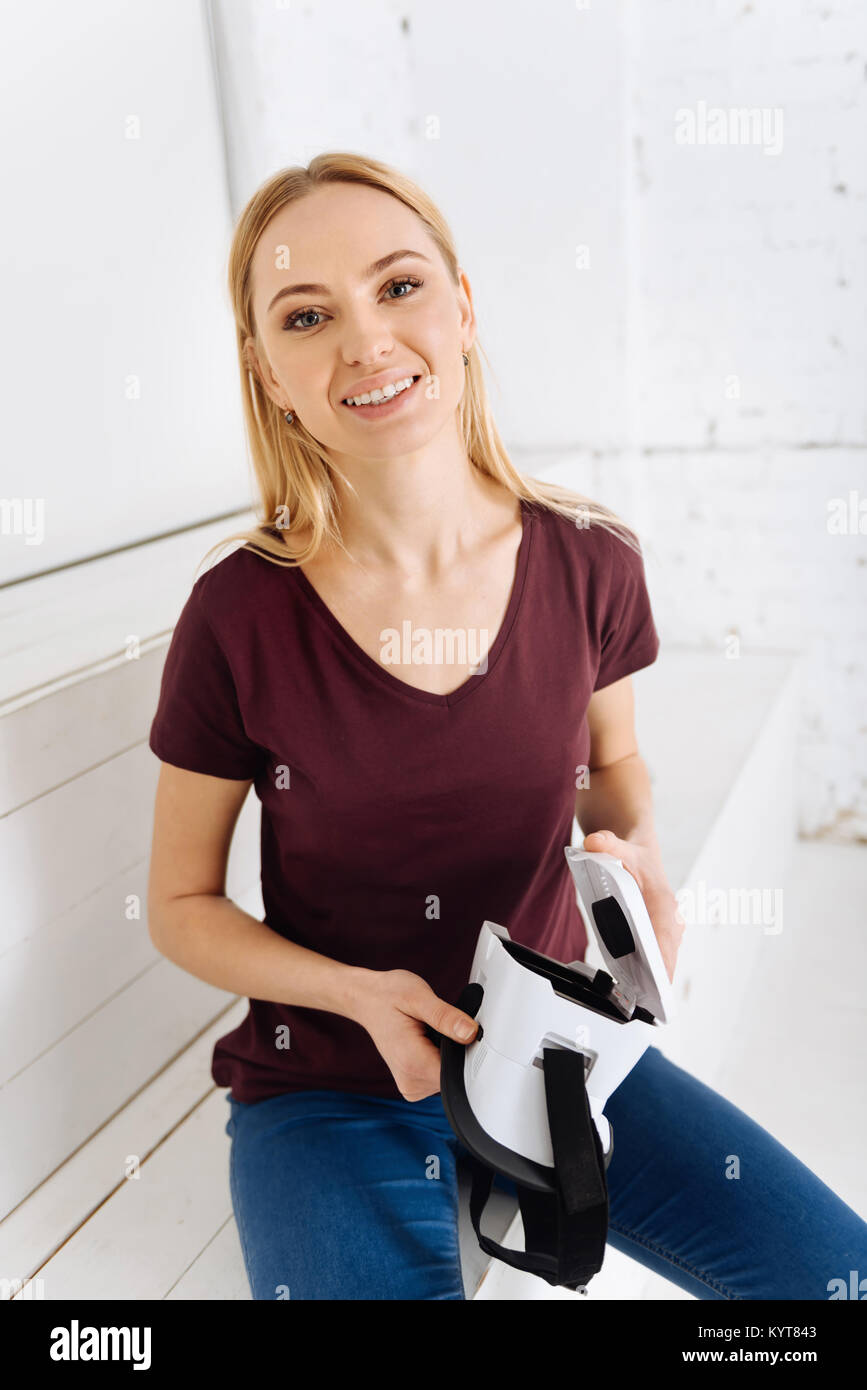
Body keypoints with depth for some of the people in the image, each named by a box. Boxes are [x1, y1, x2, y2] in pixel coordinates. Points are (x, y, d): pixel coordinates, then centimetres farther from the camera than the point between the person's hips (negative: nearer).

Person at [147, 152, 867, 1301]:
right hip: (331, 1090, -2)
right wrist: (362, 993, -20)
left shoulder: (589, 563, -9)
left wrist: (637, 847, -11)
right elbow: (182, 905, -4)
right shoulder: (241, 615, -16)